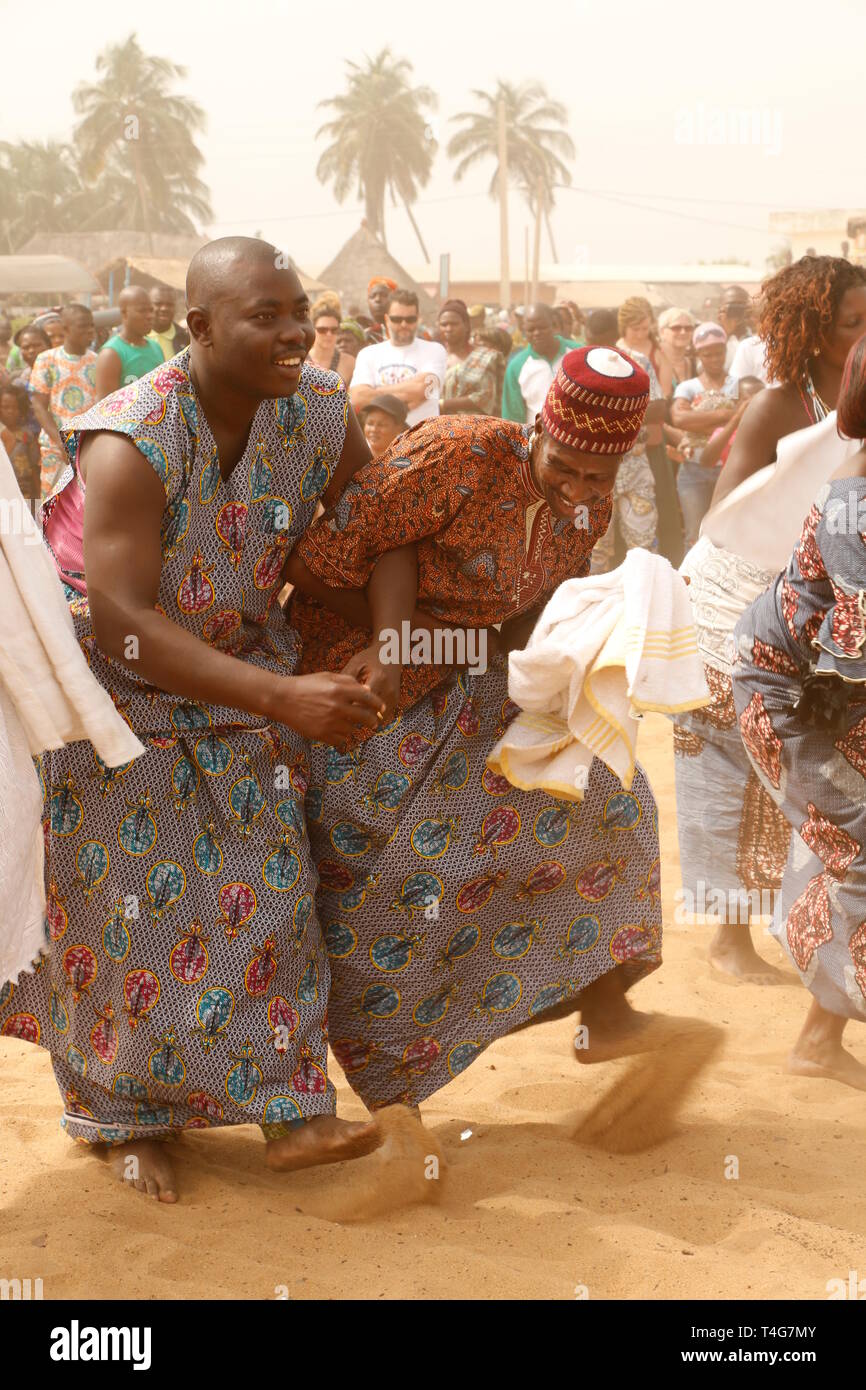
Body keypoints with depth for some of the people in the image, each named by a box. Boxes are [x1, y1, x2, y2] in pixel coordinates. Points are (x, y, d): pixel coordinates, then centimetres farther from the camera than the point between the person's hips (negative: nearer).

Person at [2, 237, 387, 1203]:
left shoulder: (321, 413, -14)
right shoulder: (130, 444, -32)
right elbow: (124, 627, -35)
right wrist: (284, 699, -40)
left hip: (237, 666, 5)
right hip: (108, 687, -5)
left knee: (263, 885, 3)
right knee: (128, 903, 3)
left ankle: (287, 1113, 12)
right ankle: (128, 1118, 21)